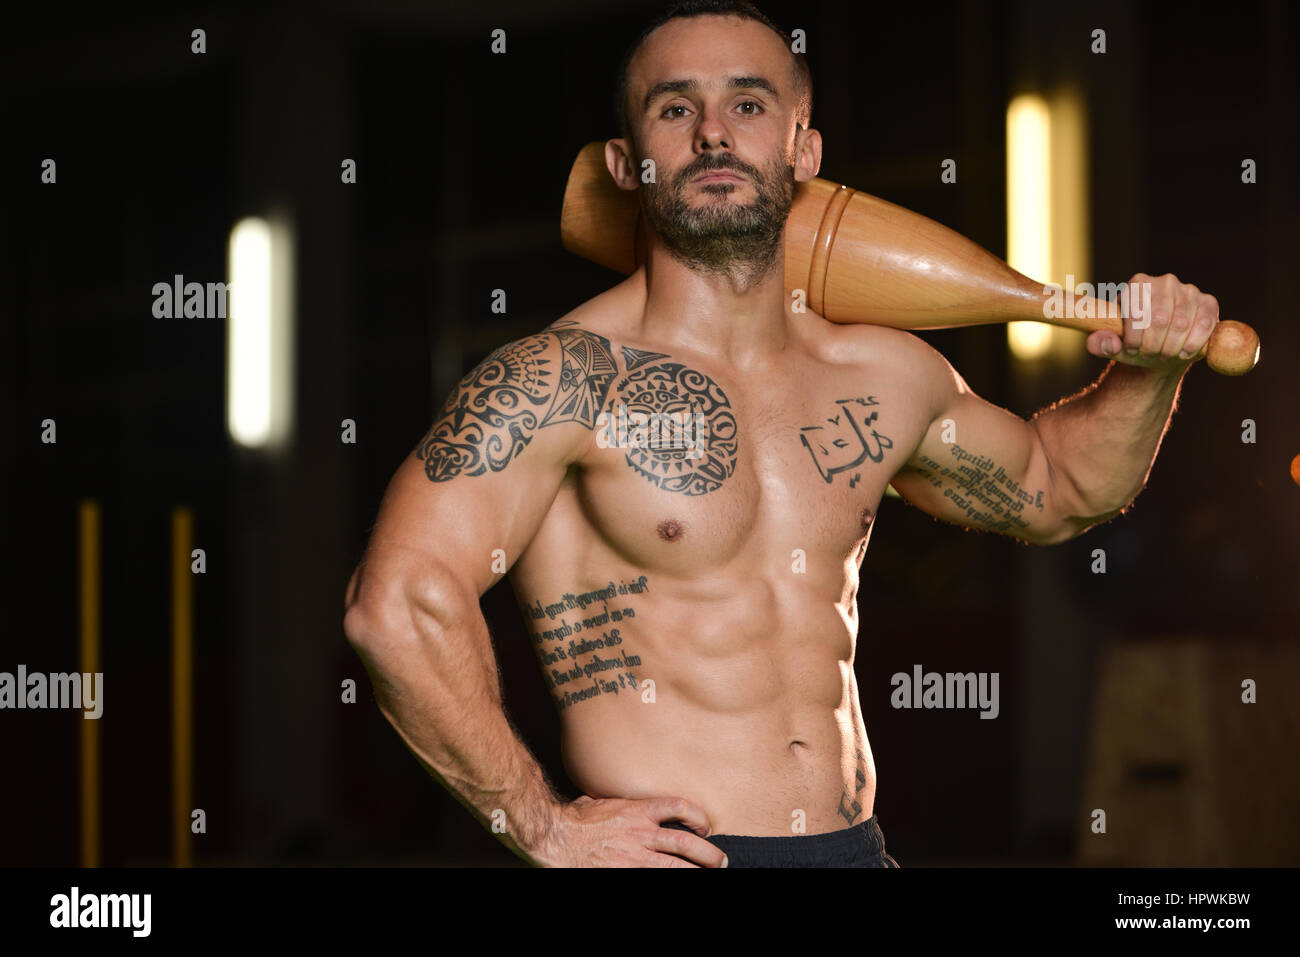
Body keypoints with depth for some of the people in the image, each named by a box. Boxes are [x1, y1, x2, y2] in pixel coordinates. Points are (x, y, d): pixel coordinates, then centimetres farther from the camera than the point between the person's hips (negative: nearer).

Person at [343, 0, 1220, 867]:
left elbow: (1053, 488, 28)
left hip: (857, 846, 5)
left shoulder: (884, 378, 9)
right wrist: (544, 827, -18)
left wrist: (1150, 372, 11)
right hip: (672, 859, -5)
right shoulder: (567, 377, -11)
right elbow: (398, 603, -21)